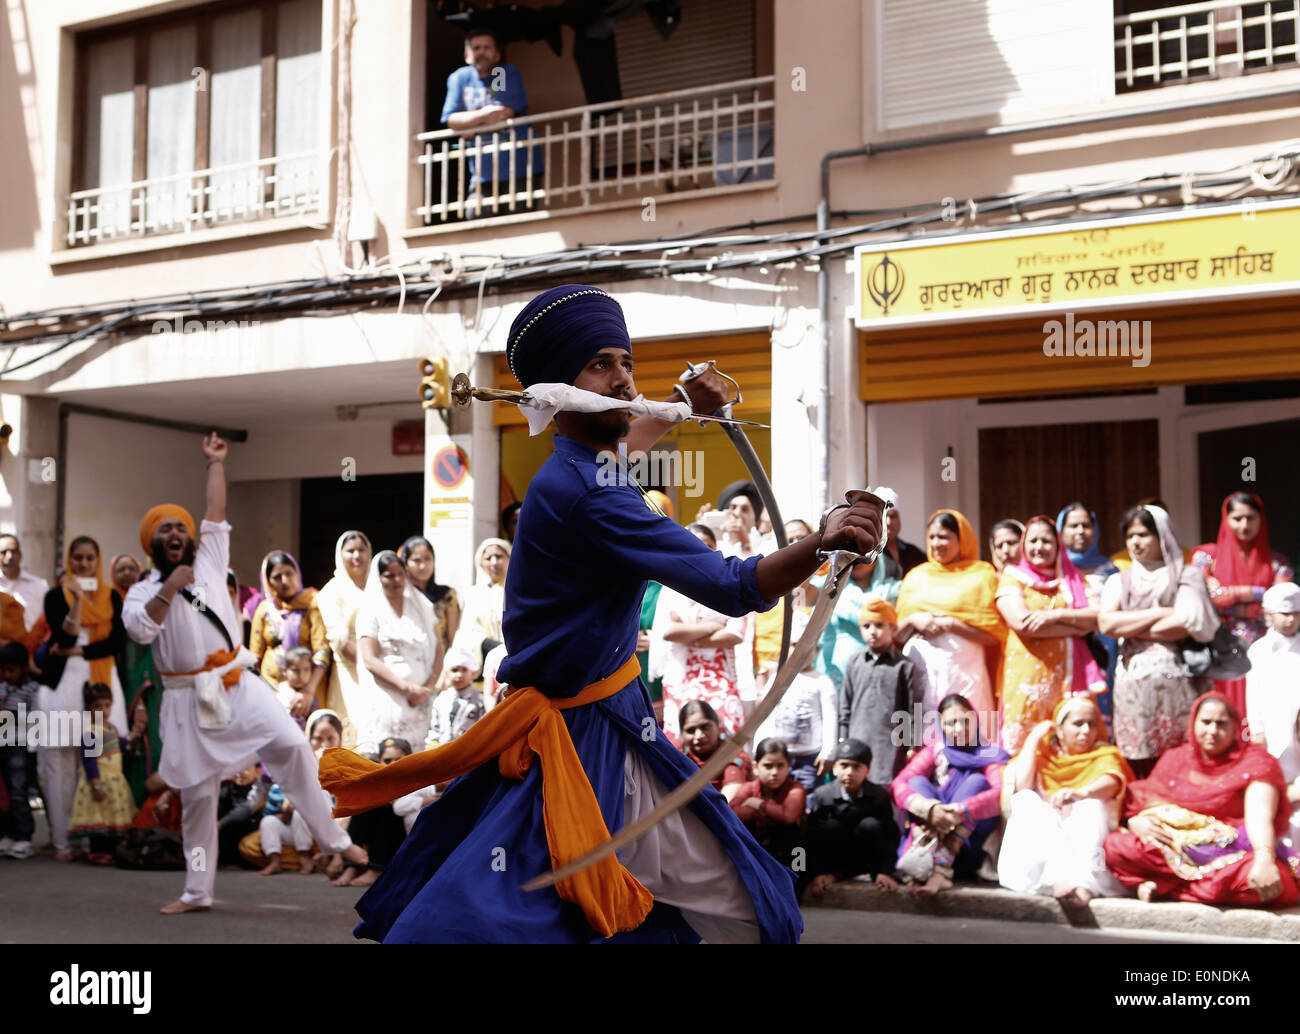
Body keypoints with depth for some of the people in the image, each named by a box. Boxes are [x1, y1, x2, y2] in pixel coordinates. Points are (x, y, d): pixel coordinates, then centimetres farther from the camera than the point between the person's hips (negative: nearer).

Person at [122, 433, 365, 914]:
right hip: (188, 699, -1)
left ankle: (333, 837, -13)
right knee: (197, 795, 5)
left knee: (290, 743, -21)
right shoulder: (143, 590, 8)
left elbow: (216, 512, 11)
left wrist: (215, 463, 15)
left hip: (238, 685, 1)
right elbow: (139, 629, -11)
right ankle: (197, 892, 17)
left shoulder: (209, 561, 13)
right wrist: (168, 589, -11)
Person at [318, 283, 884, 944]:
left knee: (740, 919, 10)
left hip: (625, 737, 10)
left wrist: (686, 407, 34)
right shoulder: (579, 494, -24)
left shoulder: (578, 469, 7)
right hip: (569, 747, -10)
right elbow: (733, 588, -32)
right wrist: (822, 543, -45)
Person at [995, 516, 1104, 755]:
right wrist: (1075, 627, -3)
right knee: (1025, 748, -7)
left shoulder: (1072, 579, 18)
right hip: (1028, 674, -3)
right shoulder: (1012, 578, 8)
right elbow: (1021, 622, -8)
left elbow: (1098, 616, 4)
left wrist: (1058, 615, -10)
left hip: (1069, 676, 3)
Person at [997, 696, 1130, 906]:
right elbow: (1021, 786, -2)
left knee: (1092, 804, -27)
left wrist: (1080, 793, -34)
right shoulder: (1042, 753, 20)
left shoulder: (1105, 754, 17)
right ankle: (1058, 878, -50)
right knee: (1025, 799, -24)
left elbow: (1111, 782, -11)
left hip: (1085, 837, -1)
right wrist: (1033, 739, 4)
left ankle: (1083, 882, -51)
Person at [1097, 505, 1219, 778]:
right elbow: (1106, 622, 0)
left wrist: (1129, 628, 0)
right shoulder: (1118, 581, 19)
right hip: (1132, 682, 2)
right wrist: (1159, 614, -3)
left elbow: (1187, 623, -7)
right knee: (1137, 767, -4)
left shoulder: (1187, 576, 10)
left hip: (1177, 682, -2)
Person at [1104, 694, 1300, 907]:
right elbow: (1135, 806, 11)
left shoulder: (1255, 761, -2)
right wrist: (1137, 822, -16)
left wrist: (1264, 859, -40)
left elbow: (1260, 817, -20)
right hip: (1171, 847, 2)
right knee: (1114, 845, -21)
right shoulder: (1174, 759, 12)